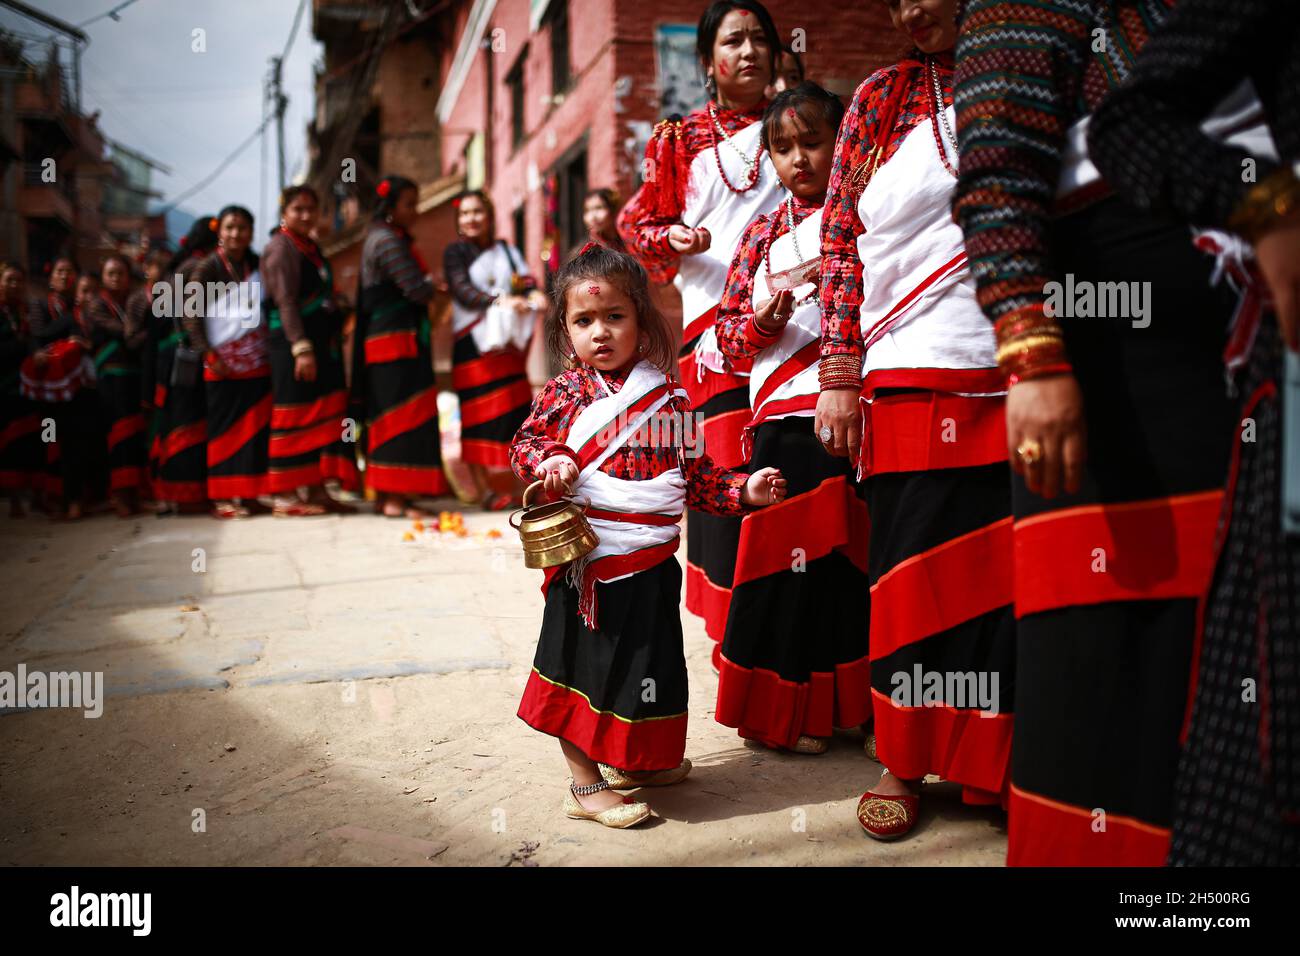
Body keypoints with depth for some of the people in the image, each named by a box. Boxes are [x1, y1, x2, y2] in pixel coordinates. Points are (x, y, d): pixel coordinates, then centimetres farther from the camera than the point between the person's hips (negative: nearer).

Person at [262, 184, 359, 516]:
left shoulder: (311, 248, 18)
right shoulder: (281, 247, -7)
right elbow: (286, 302, -16)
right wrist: (301, 348, -23)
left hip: (323, 345, 8)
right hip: (296, 344, -8)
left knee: (324, 415, 8)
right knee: (296, 416, -6)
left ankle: (317, 489, 12)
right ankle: (285, 495, -1)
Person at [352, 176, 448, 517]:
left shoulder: (379, 238, 18)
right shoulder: (388, 240, -12)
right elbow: (418, 290, -18)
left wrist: (425, 285, 2)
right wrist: (431, 283, 2)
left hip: (382, 341, 10)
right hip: (397, 340, -10)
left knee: (388, 417, 11)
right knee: (403, 414, -9)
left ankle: (389, 493, 15)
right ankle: (395, 496, -9)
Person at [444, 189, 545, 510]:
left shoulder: (507, 250, 18)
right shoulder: (456, 252, 6)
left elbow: (526, 280, 5)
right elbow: (462, 291, -9)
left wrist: (534, 296, -18)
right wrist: (499, 300, -23)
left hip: (508, 340, 4)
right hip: (473, 342, -3)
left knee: (518, 408, -2)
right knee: (479, 411, -7)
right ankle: (483, 488, -6)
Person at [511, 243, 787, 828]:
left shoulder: (668, 397, 5)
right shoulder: (564, 394, -1)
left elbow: (694, 472, 10)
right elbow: (524, 444, 4)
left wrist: (742, 491, -2)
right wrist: (547, 460, -16)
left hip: (652, 563, 3)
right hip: (586, 559, -3)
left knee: (646, 664, 17)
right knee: (584, 664, 4)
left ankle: (634, 761, 39)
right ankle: (586, 784, 18)